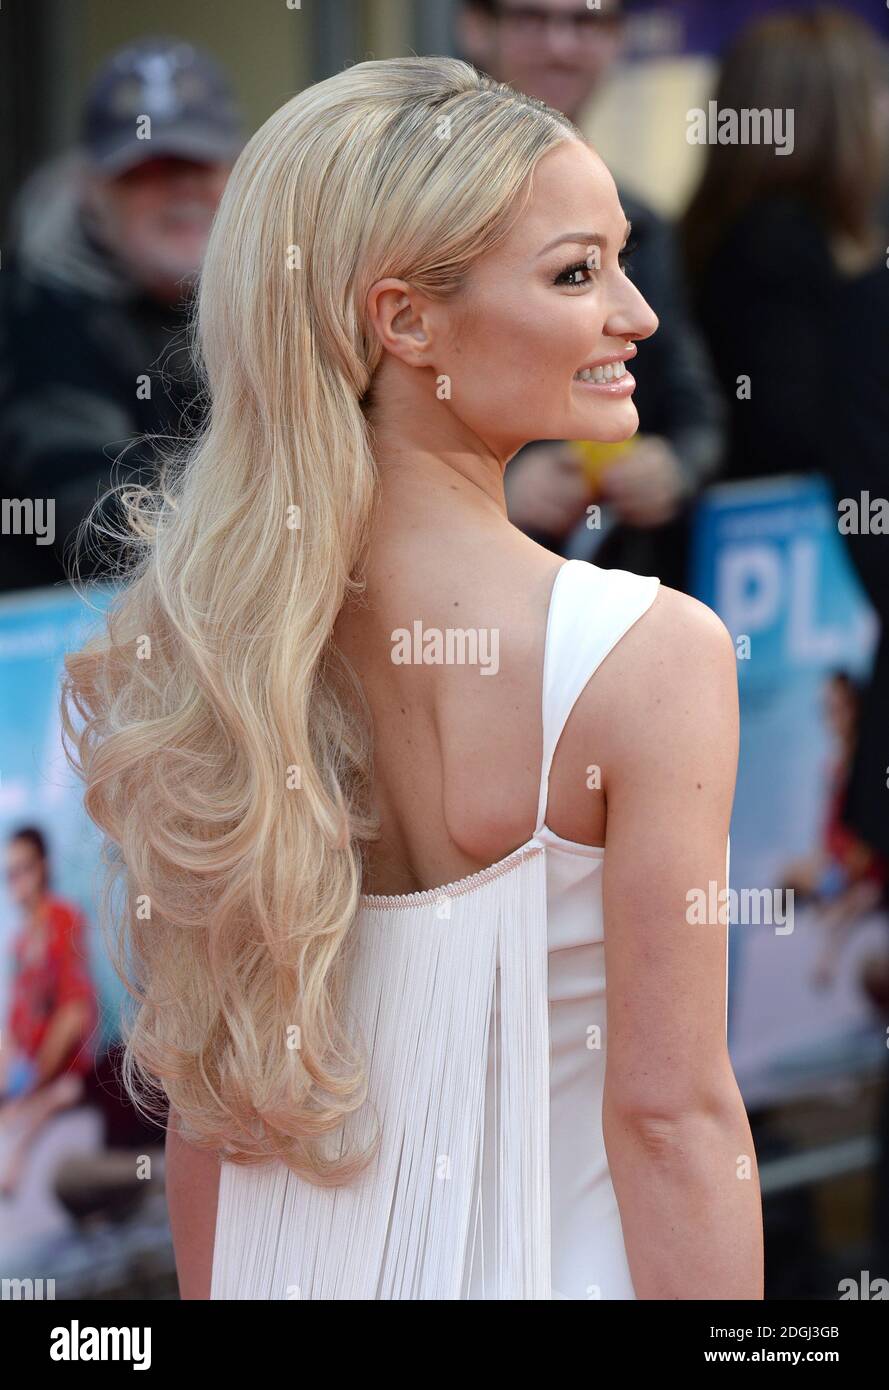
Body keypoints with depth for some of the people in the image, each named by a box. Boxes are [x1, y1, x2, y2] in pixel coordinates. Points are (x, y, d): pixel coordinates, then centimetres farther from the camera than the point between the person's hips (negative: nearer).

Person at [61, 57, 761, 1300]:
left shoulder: (204, 630, -5)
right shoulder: (652, 656, -21)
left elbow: (205, 1076, 3)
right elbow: (670, 1109, -19)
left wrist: (208, 1290, 13)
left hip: (298, 1261, 5)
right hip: (558, 1265, -4)